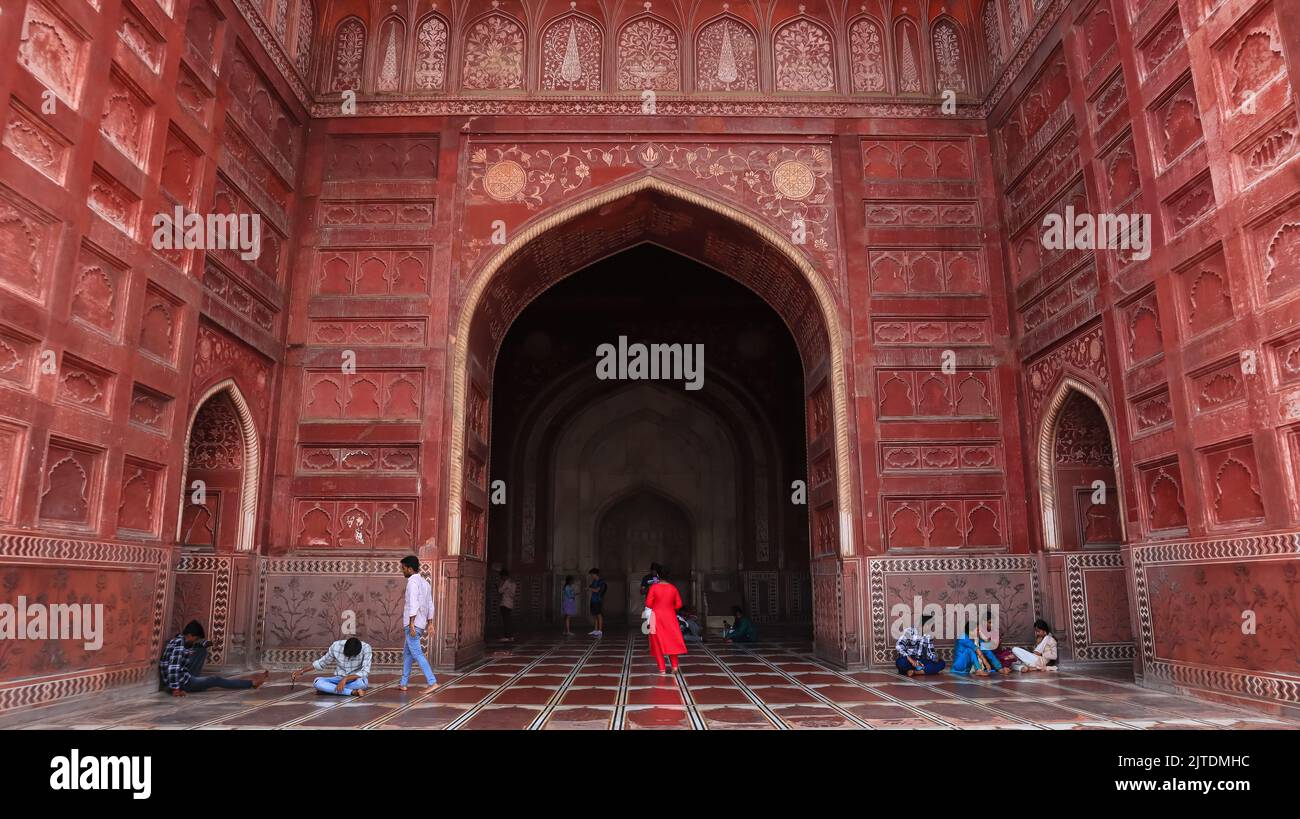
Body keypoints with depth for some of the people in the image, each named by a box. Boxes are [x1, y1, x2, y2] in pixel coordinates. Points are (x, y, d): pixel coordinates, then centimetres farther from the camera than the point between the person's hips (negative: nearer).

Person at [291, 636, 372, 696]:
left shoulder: (366, 648, -21)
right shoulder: (336, 646, -13)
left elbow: (365, 672, -26)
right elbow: (321, 663, 4)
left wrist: (346, 679, -35)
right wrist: (301, 671, -1)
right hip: (340, 679, 4)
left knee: (361, 682, -41)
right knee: (317, 682, -27)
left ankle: (330, 689, -20)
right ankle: (353, 692, -32)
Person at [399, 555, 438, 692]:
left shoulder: (413, 582, -11)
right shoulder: (425, 583, 17)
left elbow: (413, 603, -20)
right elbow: (430, 605, 18)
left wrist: (411, 623, -23)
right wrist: (428, 623, 20)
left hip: (413, 624, -9)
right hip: (421, 623, 9)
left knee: (417, 653, -10)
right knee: (406, 652, 17)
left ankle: (432, 682, -16)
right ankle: (403, 683, 21)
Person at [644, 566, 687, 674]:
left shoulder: (654, 587, -11)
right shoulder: (673, 588, -3)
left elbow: (648, 603, -12)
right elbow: (678, 604, -1)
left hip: (657, 617, -2)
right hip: (670, 618, 2)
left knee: (658, 642, 7)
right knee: (672, 641, 16)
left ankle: (662, 669, 7)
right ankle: (675, 666, 6)